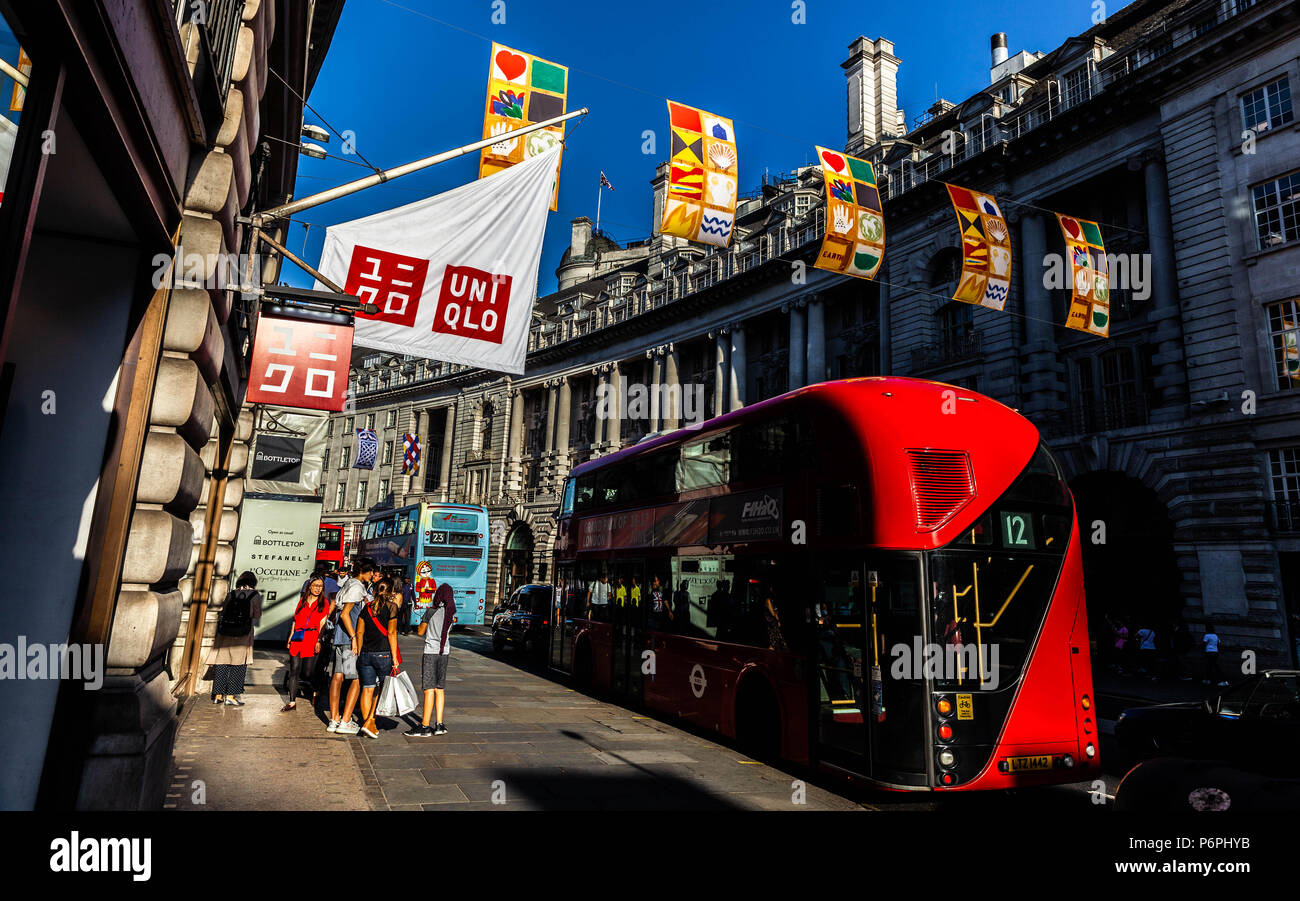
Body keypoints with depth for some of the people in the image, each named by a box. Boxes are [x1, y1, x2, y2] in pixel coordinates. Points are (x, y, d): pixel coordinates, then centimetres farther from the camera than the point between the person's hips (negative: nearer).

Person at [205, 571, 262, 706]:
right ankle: (230, 696, 2)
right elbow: (257, 615, 7)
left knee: (221, 664, 10)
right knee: (238, 665, 4)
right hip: (242, 635, -4)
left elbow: (223, 612, 10)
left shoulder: (230, 594, 9)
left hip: (224, 633, 4)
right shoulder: (255, 595, 0)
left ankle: (218, 695, 17)